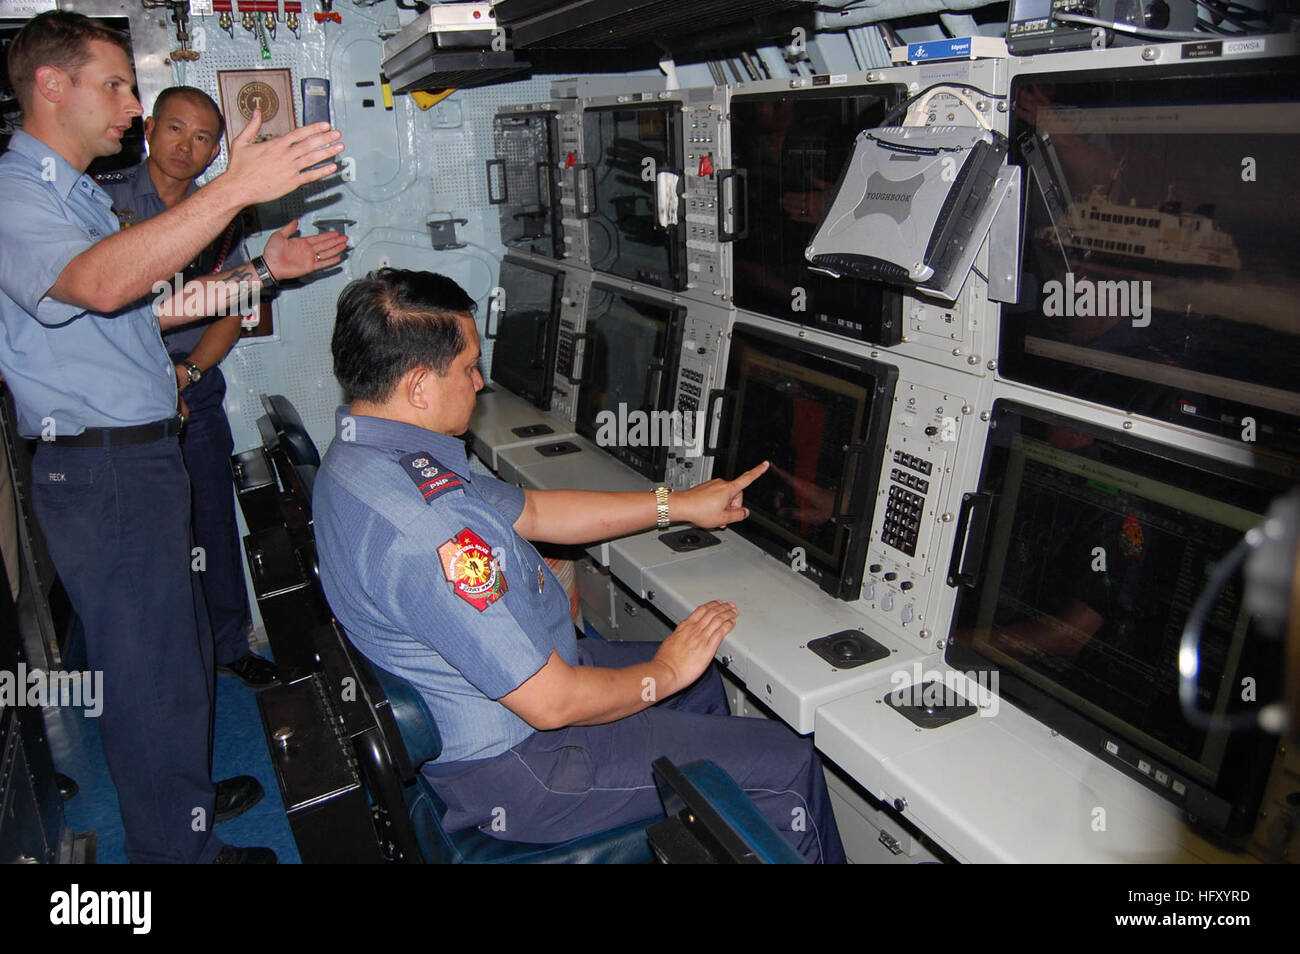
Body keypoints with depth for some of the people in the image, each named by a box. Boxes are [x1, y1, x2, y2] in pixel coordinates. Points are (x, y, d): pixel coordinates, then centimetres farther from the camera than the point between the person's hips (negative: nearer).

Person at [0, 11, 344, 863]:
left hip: (144, 457, 10)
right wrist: (235, 190, -41)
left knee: (180, 647, 21)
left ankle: (187, 794, 39)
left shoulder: (78, 197, 19)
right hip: (101, 474, -10)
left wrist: (259, 273, 14)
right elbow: (99, 283, -36)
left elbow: (148, 304, 23)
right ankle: (177, 848, 18)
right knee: (152, 671, 1)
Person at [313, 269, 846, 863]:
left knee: (701, 682, 25)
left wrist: (678, 504, 8)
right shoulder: (423, 533, -35)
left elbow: (530, 512, 7)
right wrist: (663, 674, -10)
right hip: (511, 767, -10)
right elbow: (550, 703, -29)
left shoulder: (361, 456, -1)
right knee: (786, 763, -2)